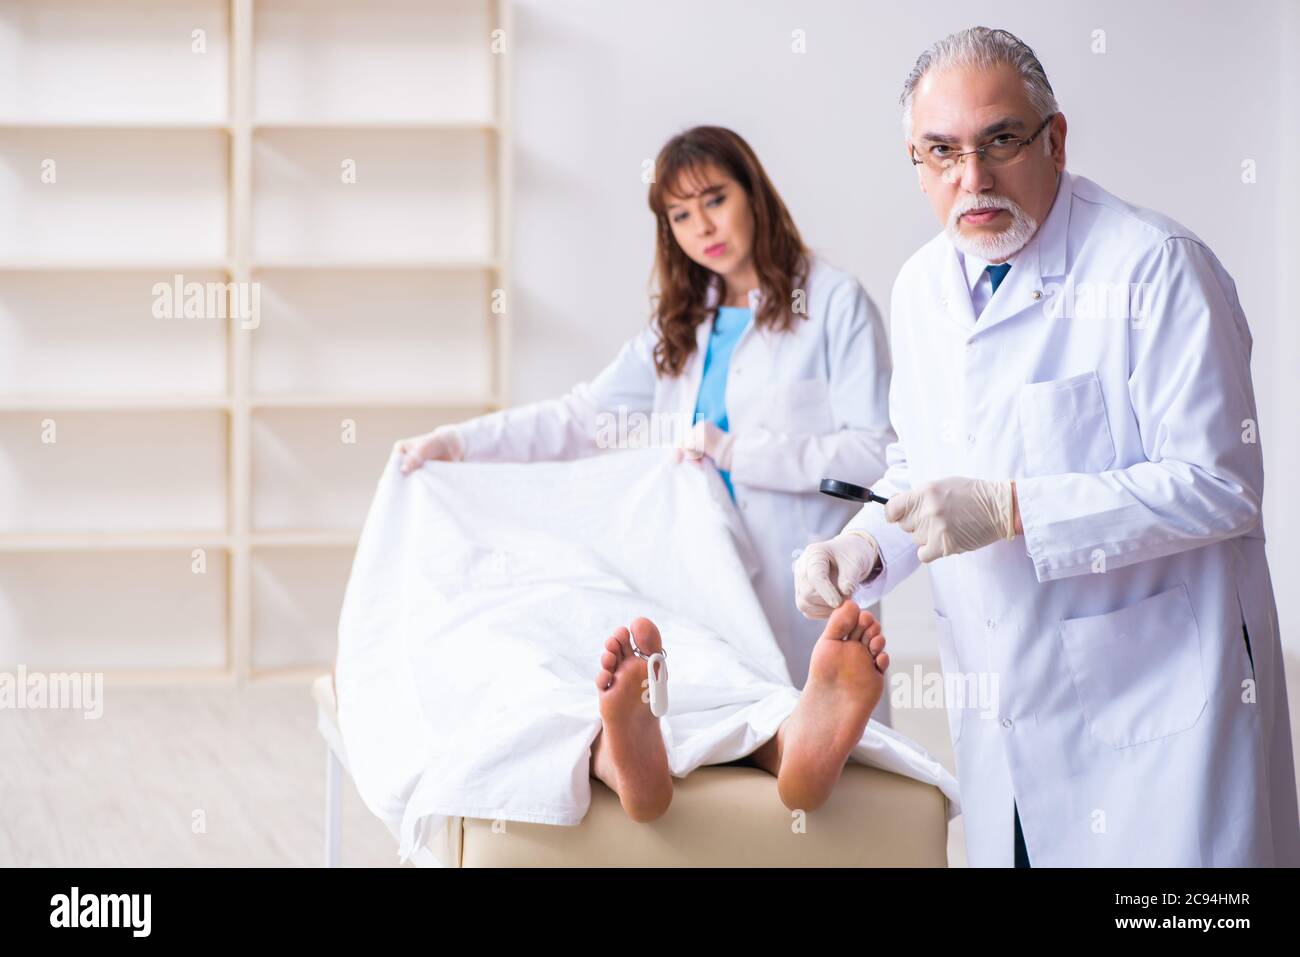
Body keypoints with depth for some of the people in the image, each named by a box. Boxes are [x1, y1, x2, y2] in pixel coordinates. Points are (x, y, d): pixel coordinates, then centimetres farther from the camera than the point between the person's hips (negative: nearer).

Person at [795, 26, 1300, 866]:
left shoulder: (1154, 267, -15)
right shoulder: (922, 287, 8)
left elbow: (1219, 484, -19)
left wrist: (1012, 511, -24)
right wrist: (863, 546, -2)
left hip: (1155, 696, -6)